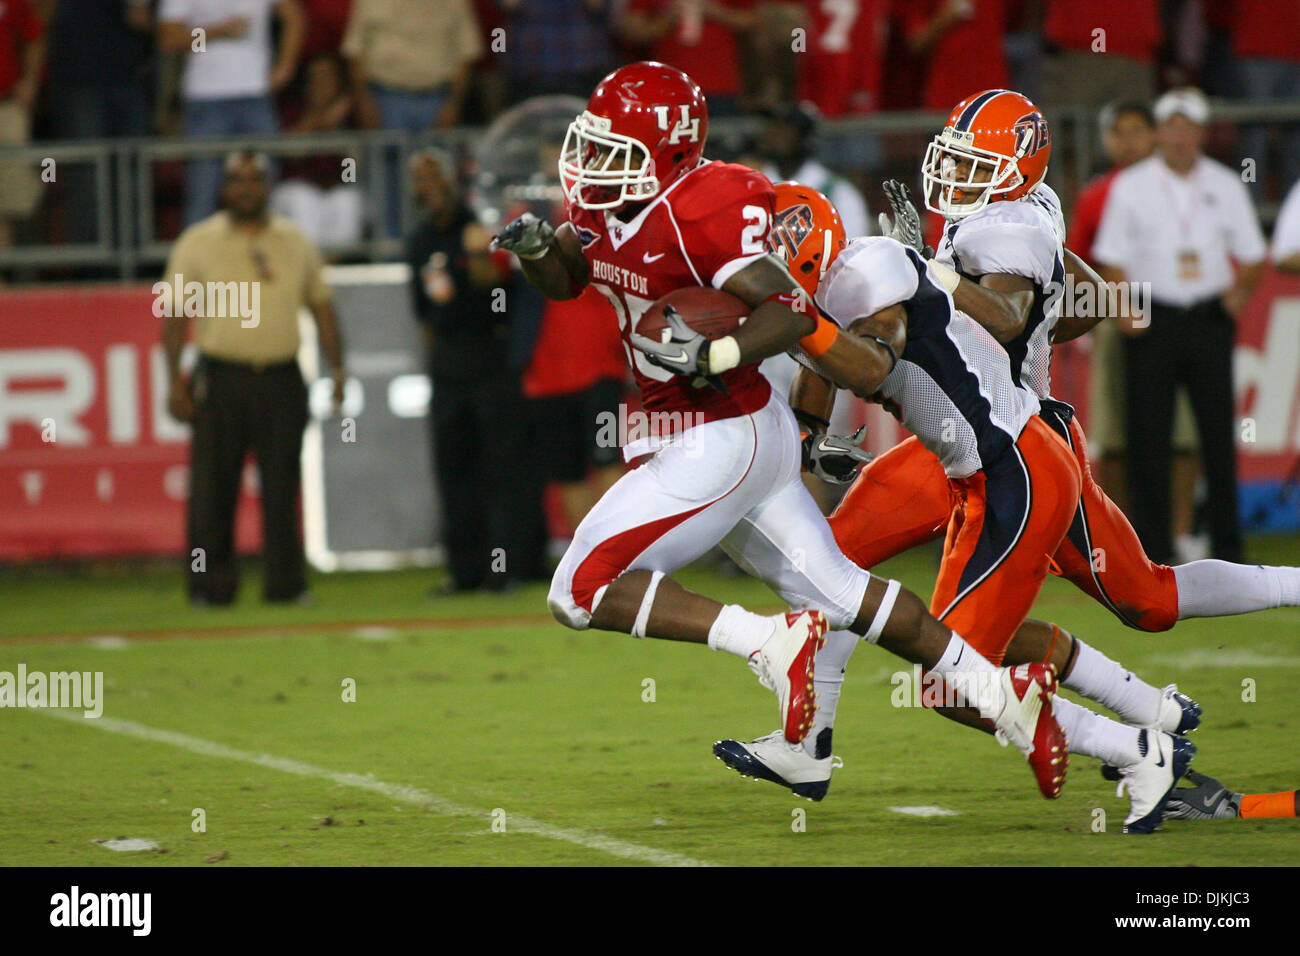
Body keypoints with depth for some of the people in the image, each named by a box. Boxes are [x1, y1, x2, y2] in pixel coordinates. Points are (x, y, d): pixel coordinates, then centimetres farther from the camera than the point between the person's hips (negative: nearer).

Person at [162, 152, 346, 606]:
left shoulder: (295, 242, 13)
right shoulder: (197, 243, 4)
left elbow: (321, 305, 18)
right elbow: (174, 313, 2)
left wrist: (337, 367, 8)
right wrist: (175, 379, -7)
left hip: (281, 379, 2)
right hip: (221, 377, -2)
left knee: (282, 484, 2)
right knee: (212, 487, -4)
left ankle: (286, 582, 8)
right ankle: (210, 584, 2)